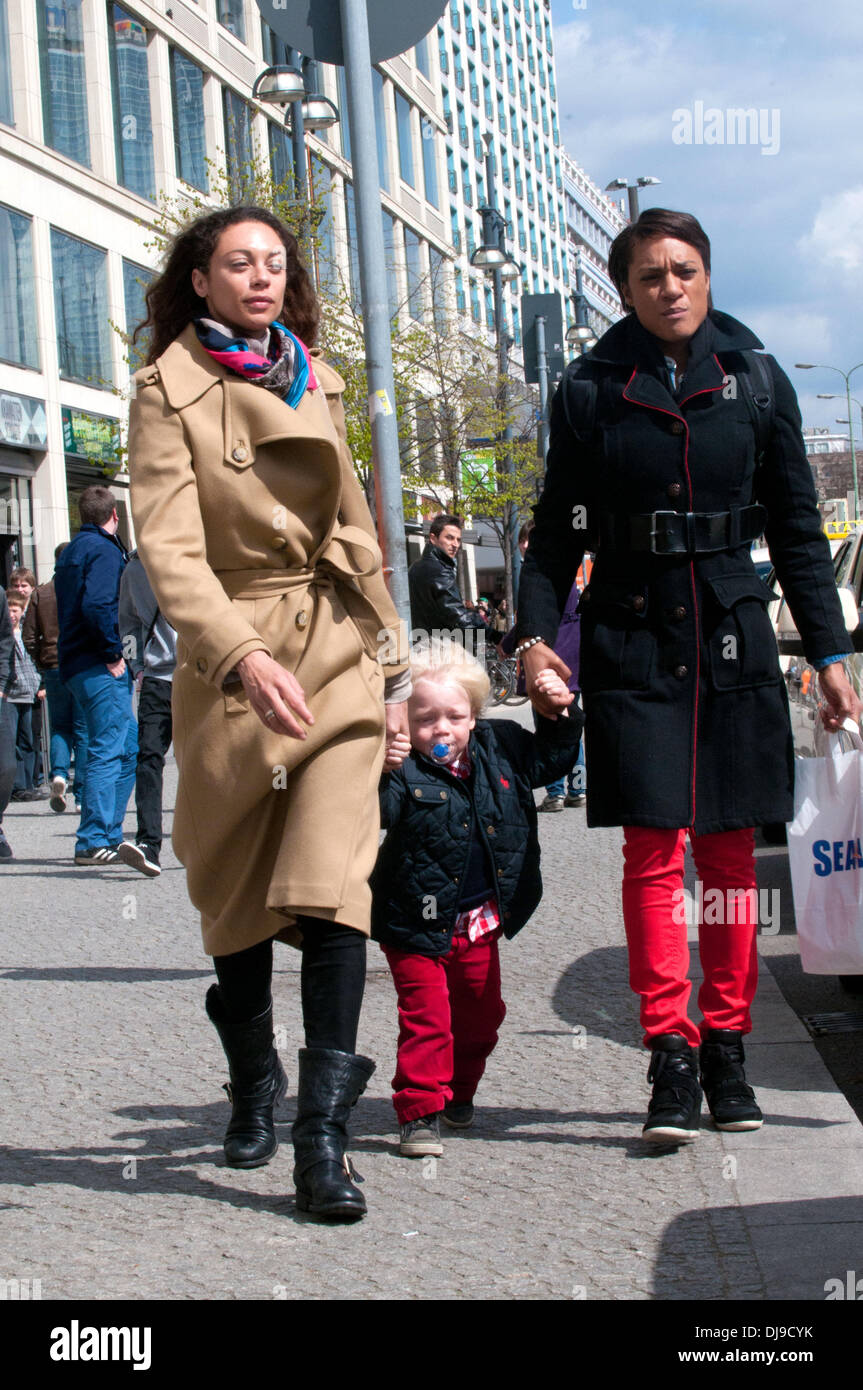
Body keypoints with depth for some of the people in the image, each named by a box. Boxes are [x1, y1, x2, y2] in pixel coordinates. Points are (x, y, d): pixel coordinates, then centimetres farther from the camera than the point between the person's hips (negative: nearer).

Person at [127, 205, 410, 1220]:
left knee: (331, 887, -12)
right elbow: (169, 547, -17)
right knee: (236, 899, 9)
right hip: (229, 656, -3)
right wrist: (242, 655, -33)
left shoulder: (312, 384, 12)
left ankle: (322, 1136, -11)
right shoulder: (170, 388, -4)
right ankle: (253, 1093, 32)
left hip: (337, 652, 3)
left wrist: (389, 661, 18)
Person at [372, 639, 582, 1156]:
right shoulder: (402, 770, -17)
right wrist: (382, 773, -47)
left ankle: (458, 1093, 37)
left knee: (480, 1012, 17)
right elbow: (372, 818, -31)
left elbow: (548, 760, 16)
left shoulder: (500, 750, 0)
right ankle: (420, 1110, 3)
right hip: (419, 925, -6)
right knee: (426, 1016, -6)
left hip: (481, 923, 6)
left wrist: (561, 714, 2)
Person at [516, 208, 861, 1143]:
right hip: (631, 639, -1)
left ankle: (726, 1049, 15)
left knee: (728, 851, 5)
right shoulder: (590, 391, 3)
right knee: (652, 848, -7)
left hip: (732, 640, 1)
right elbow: (559, 531, 7)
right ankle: (671, 1061, -5)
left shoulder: (756, 381, 6)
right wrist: (534, 633, -7)